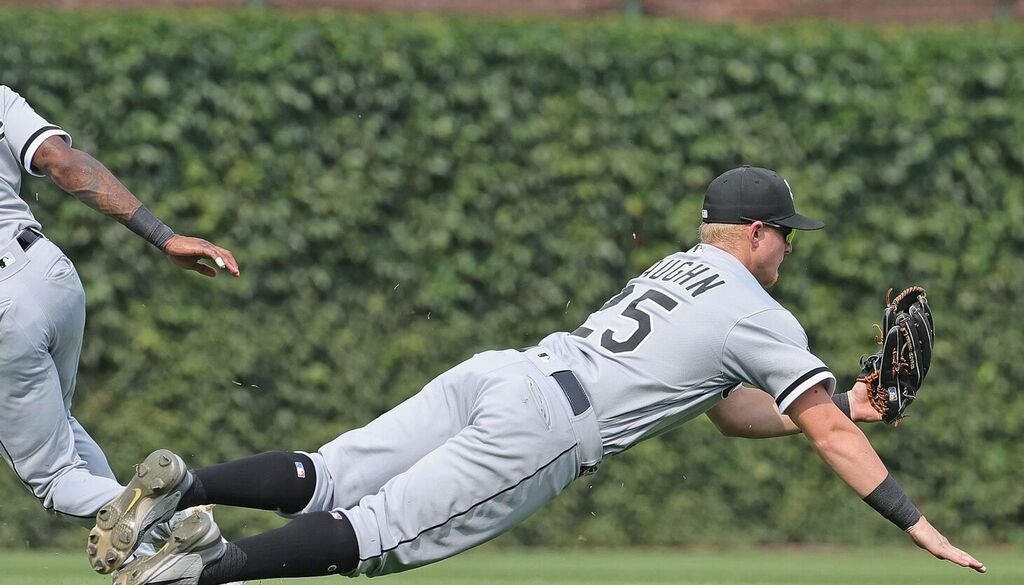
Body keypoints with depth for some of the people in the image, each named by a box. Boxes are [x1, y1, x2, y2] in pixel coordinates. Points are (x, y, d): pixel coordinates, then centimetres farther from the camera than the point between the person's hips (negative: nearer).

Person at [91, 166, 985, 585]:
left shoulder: (675, 269, 33)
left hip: (492, 374, 7)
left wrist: (846, 406, 38)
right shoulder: (759, 315, 8)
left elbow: (735, 411, 41)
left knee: (329, 483, -2)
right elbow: (830, 437, 5)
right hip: (540, 427, -7)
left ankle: (182, 485, -23)